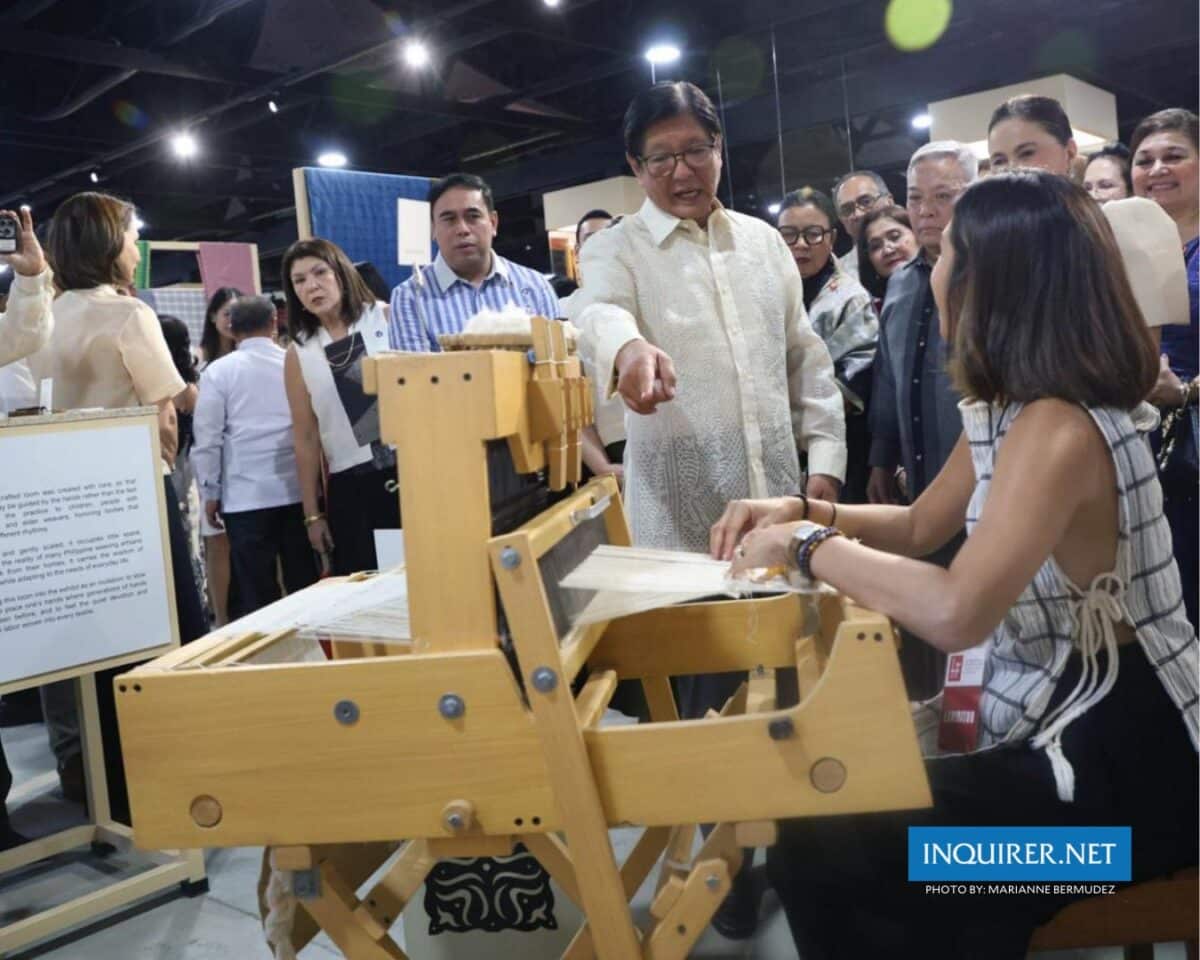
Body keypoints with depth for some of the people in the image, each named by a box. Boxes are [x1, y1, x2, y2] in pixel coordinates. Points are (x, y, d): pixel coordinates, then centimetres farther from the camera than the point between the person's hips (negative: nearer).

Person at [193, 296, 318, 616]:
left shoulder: (219, 371, 0)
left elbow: (208, 437, -2)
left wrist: (210, 492, 6)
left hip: (246, 496, -2)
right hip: (298, 490, 2)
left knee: (257, 590, 3)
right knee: (305, 583, 8)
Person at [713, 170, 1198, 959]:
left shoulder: (1057, 428, -28)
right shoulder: (1008, 411, 3)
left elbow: (956, 613, -39)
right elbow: (919, 527, 15)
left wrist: (809, 548, -25)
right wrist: (803, 511, -1)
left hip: (1117, 761, -9)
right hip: (1064, 723, 9)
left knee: (821, 856, -14)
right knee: (842, 805, 12)